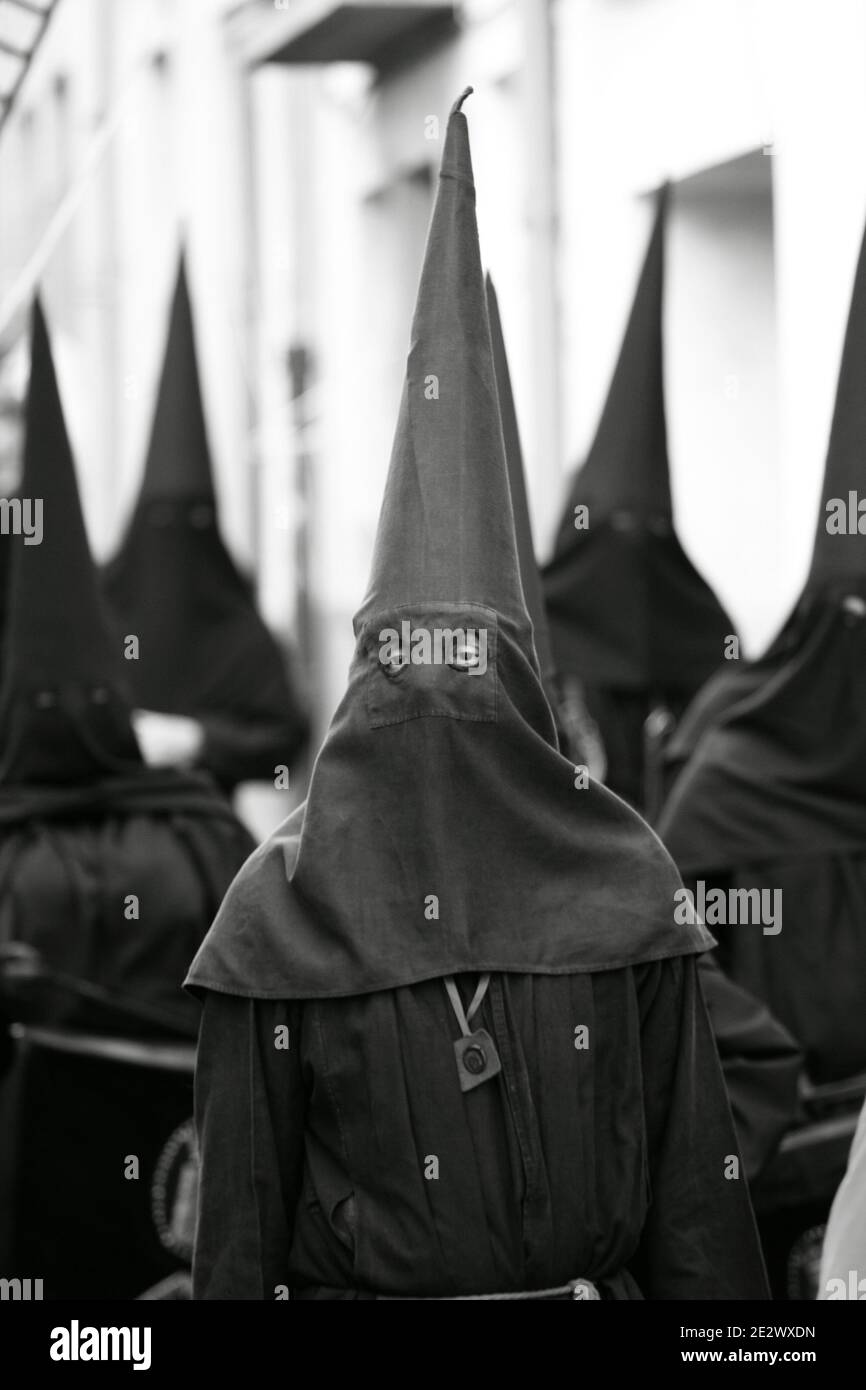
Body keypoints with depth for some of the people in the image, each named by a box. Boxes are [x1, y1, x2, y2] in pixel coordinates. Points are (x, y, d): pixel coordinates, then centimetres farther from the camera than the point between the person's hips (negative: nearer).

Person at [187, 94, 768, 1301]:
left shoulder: (279, 905, -8)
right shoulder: (621, 884, -6)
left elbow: (238, 1203, -5)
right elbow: (698, 1182, -3)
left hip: (347, 1281, 0)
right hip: (586, 1284, 1)